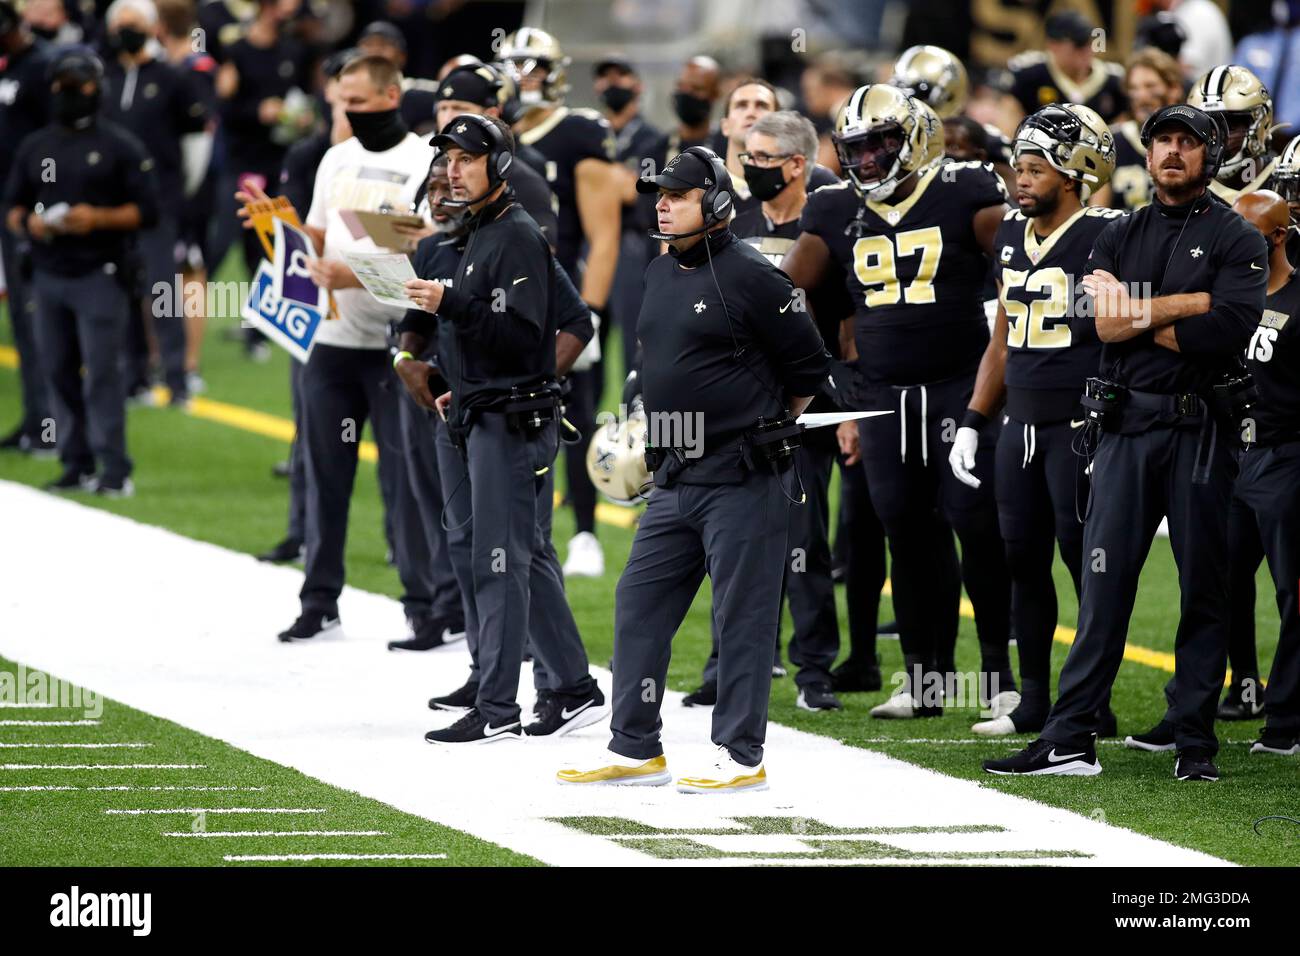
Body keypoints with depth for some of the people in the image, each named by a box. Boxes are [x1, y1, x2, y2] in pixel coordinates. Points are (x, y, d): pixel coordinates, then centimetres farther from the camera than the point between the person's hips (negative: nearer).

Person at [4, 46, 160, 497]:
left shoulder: (120, 146, 0)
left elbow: (146, 210, -2)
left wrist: (98, 218, -16)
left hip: (101, 273, -5)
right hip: (49, 273, 5)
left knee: (102, 371, -10)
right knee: (59, 370, 5)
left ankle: (114, 469, -10)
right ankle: (77, 464, 12)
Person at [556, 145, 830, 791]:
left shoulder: (750, 277, -11)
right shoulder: (660, 276, 14)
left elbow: (809, 368, -6)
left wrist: (766, 426, 3)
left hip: (741, 485, -9)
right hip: (674, 482, 9)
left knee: (742, 616, -3)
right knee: (640, 605, 9)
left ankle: (741, 756, 2)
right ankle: (635, 749, 16)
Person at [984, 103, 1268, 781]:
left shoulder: (1236, 239, 3)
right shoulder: (1120, 237, 14)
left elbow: (1228, 329, -14)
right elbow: (1105, 324, -2)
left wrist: (1135, 311, -6)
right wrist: (1186, 306, -10)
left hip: (1199, 426, -3)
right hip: (1126, 424, 3)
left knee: (1205, 585, 1)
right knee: (1104, 580, -1)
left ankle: (1195, 742, 8)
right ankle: (1069, 739, -1)